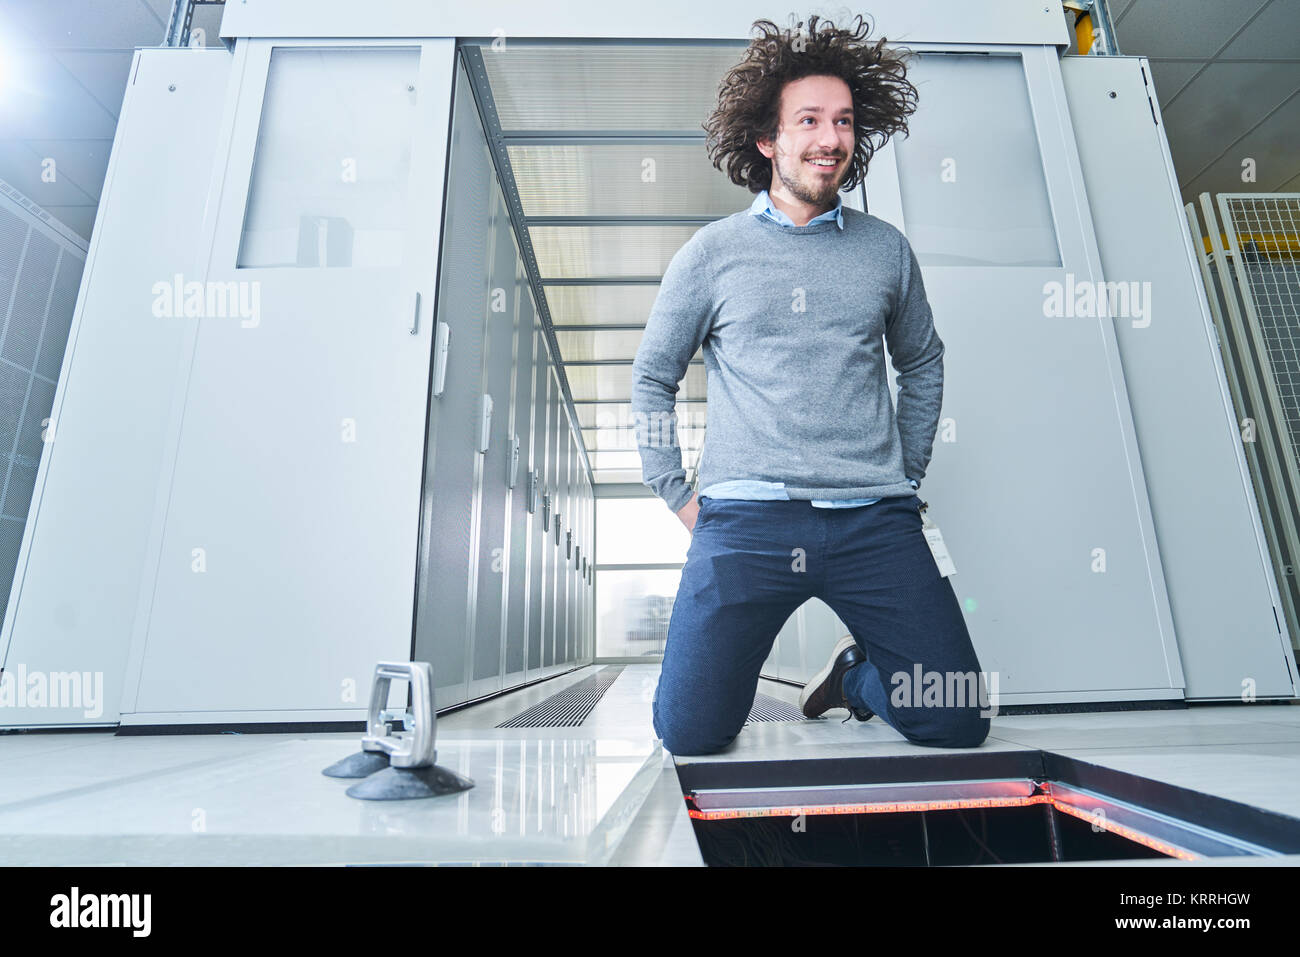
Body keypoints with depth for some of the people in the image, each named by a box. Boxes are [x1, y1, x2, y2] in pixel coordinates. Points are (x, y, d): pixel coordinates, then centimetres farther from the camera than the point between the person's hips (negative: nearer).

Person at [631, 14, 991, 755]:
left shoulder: (886, 250, 12)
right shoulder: (711, 254, 5)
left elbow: (924, 363, 23)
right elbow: (652, 378, 11)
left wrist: (906, 478, 15)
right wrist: (677, 496, 5)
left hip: (873, 522, 3)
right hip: (746, 521, -2)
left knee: (958, 726, -1)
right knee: (690, 732, -5)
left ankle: (859, 672, 30)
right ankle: (738, 647, 28)